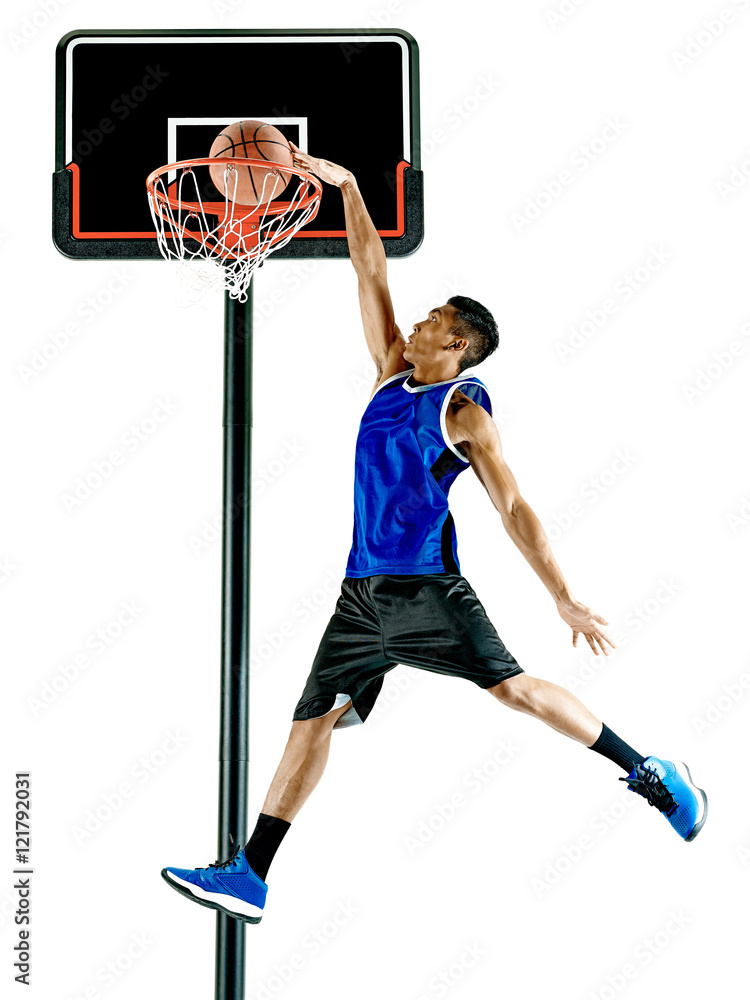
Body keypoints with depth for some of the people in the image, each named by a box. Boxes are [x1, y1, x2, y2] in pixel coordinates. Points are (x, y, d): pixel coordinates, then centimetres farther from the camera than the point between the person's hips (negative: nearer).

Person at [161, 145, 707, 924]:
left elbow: (512, 508, -9)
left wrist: (565, 598, -15)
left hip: (428, 587, -6)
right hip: (363, 591, 6)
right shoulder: (392, 373, 12)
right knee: (313, 718, 2)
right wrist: (346, 188, 12)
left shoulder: (466, 414, -6)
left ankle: (649, 773, 8)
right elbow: (372, 273, 14)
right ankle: (250, 877, 5)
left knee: (513, 688, -10)